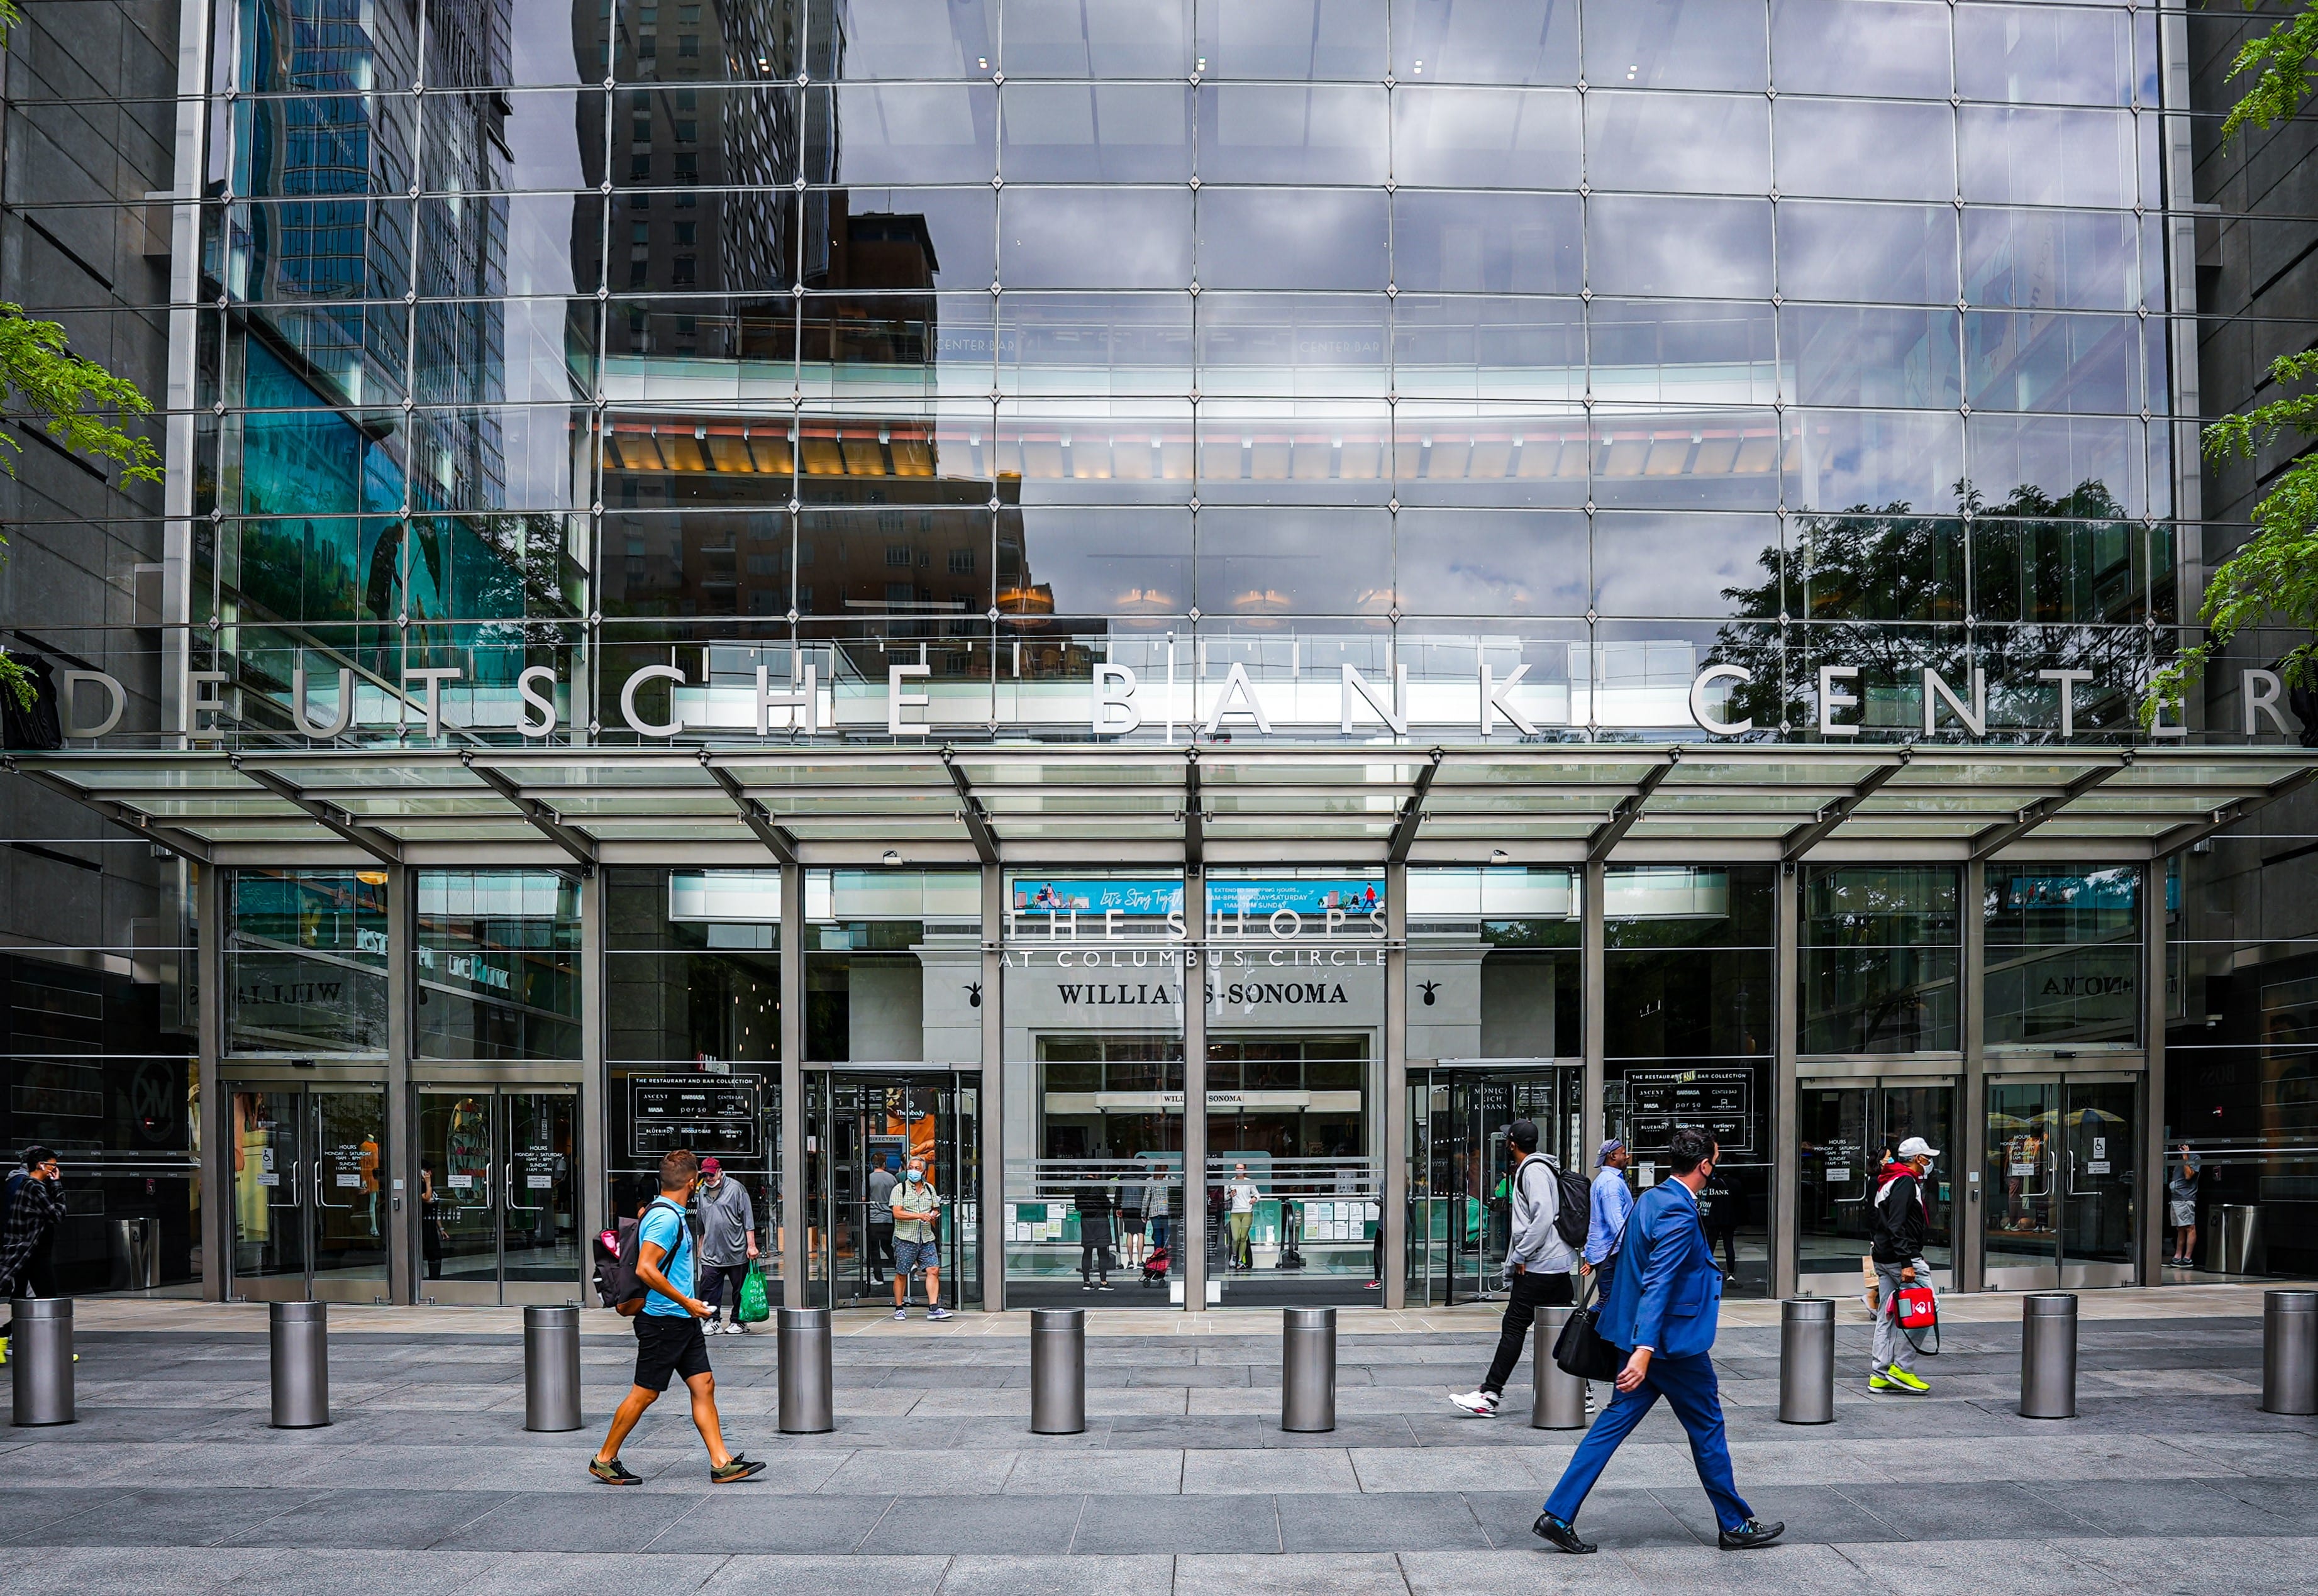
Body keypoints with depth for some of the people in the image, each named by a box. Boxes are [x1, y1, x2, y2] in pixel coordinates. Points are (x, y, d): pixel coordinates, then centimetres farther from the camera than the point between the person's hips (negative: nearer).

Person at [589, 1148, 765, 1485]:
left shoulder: (671, 1214, 12)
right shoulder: (666, 1217, -19)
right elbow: (645, 1269, -27)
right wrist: (686, 1302, -22)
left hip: (683, 1320, 10)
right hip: (663, 1322, -10)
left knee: (704, 1385, 6)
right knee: (645, 1393, 0)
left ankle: (722, 1464, 6)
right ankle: (604, 1460, 13)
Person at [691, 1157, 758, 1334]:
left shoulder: (736, 1189, -3)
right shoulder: (702, 1193, 14)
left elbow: (748, 1219, -5)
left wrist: (751, 1245, -9)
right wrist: (701, 1246, 23)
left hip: (737, 1251, -4)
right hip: (711, 1252, 4)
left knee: (739, 1288, 3)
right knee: (708, 1287, -3)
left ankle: (737, 1321, 13)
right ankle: (711, 1320, 5)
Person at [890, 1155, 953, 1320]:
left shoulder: (929, 1188, 15)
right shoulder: (900, 1189, -2)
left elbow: (935, 1210, 25)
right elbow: (897, 1213, -12)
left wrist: (933, 1215, 0)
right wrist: (920, 1216, -20)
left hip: (927, 1238, 4)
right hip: (905, 1238, -4)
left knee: (933, 1270, -8)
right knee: (901, 1274, 2)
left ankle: (933, 1308, -8)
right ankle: (899, 1308, 14)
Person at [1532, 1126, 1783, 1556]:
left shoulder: (1650, 1199, 9)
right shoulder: (1679, 1213, -21)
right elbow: (1657, 1282, -29)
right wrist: (1644, 1350, -35)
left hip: (1648, 1339, 9)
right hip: (1674, 1341, -9)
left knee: (1616, 1421, 7)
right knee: (1707, 1426, 7)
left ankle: (1558, 1516, 2)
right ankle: (1735, 1524, 22)